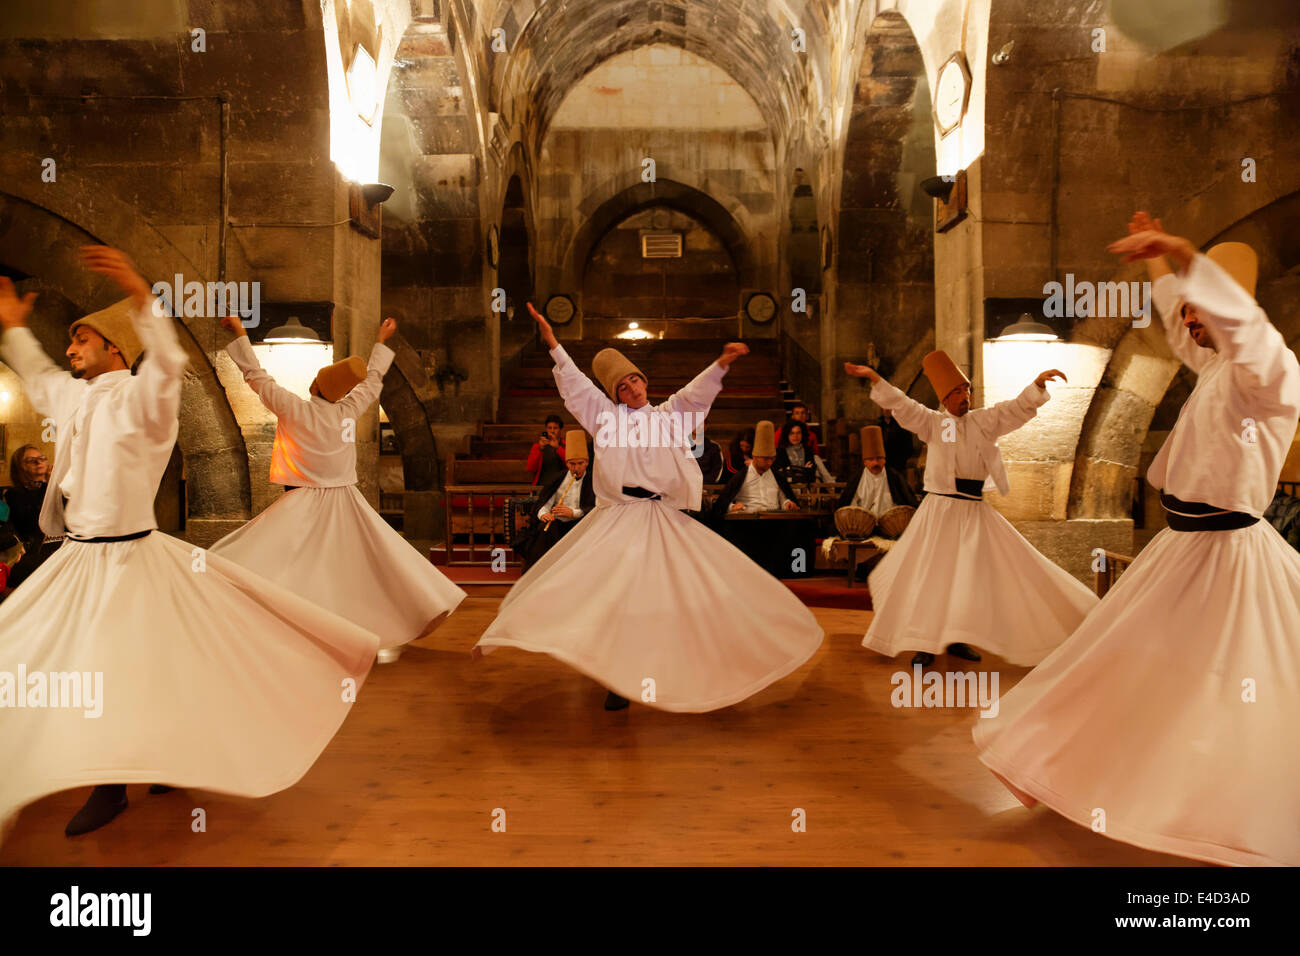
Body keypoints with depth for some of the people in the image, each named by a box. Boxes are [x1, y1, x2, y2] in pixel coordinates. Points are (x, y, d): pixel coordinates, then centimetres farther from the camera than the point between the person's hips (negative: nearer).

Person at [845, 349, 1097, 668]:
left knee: (974, 574, 7)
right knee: (931, 574, 0)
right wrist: (875, 378, -22)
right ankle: (926, 643, 12)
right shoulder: (932, 422, 0)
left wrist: (1038, 383, -16)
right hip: (940, 509, -3)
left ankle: (956, 639, 22)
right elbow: (901, 405, -10)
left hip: (975, 511, 3)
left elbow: (1019, 407, 2)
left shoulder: (984, 421, 8)